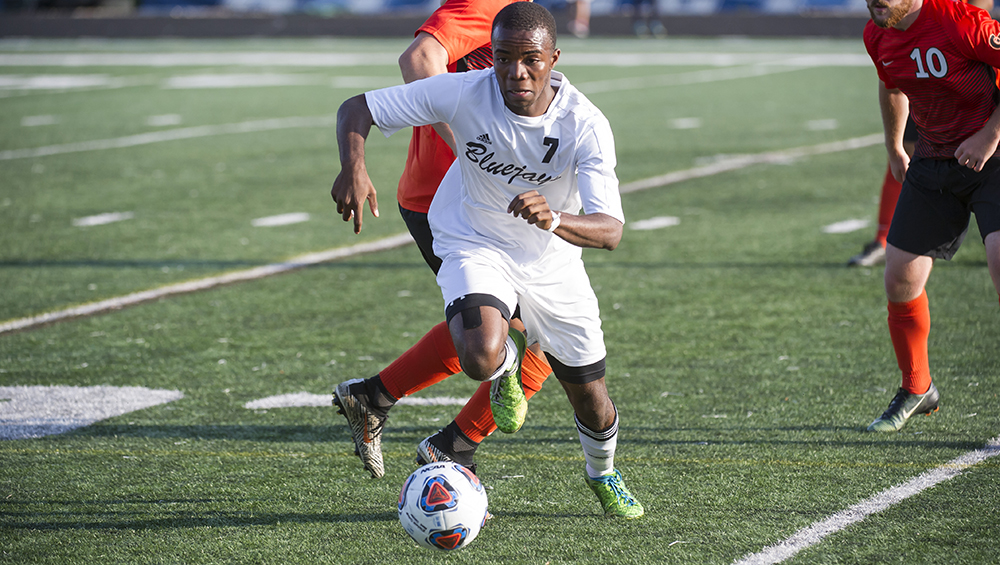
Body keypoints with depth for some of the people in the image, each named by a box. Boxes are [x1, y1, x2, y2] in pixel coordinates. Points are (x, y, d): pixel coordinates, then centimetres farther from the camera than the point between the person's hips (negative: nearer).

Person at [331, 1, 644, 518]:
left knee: (593, 405, 8)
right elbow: (357, 109, -16)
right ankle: (508, 356, 9)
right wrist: (353, 166, -37)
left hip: (552, 261, 1)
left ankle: (602, 475, 46)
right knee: (481, 359, -32)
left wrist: (554, 219, -54)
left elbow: (609, 230, -33)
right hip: (475, 247, -1)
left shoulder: (586, 125, -25)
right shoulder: (464, 93, -24)